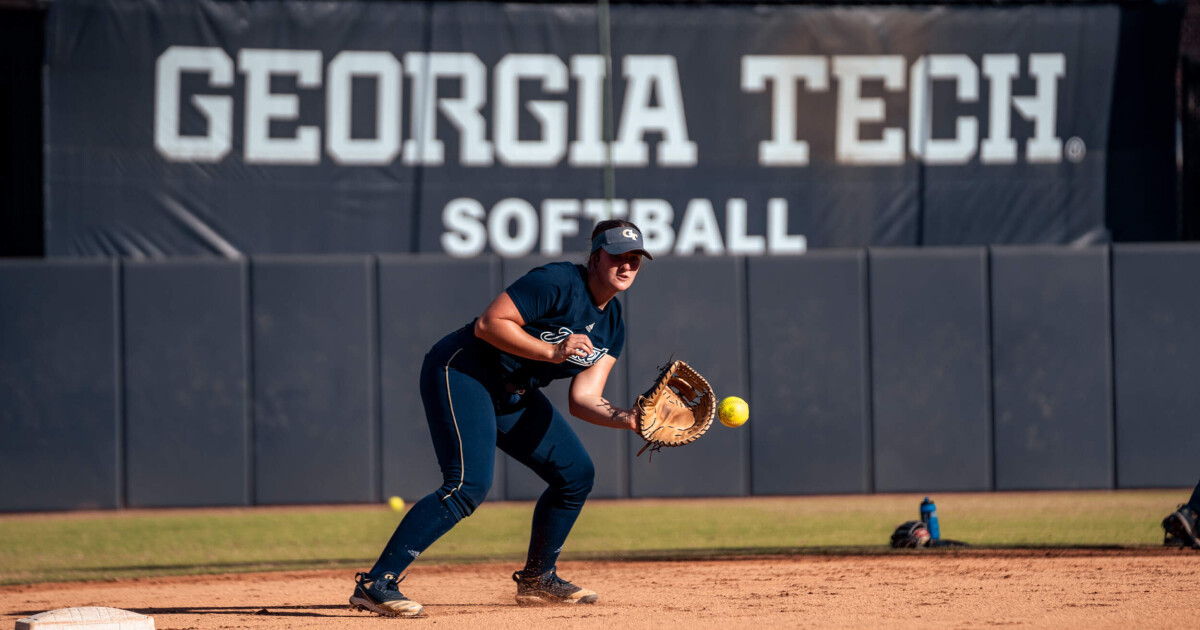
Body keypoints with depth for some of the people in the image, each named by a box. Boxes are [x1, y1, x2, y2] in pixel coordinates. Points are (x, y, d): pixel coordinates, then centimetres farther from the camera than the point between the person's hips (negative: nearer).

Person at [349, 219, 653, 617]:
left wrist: (628, 420, -17)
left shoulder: (611, 327, 7)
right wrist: (551, 352, -28)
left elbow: (583, 399, 1)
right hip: (461, 372, -9)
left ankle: (536, 580, 26)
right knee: (469, 484, -25)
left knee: (576, 473, 9)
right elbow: (488, 323, -24)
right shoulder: (558, 282, -19)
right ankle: (375, 584, -28)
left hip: (513, 395, 9)